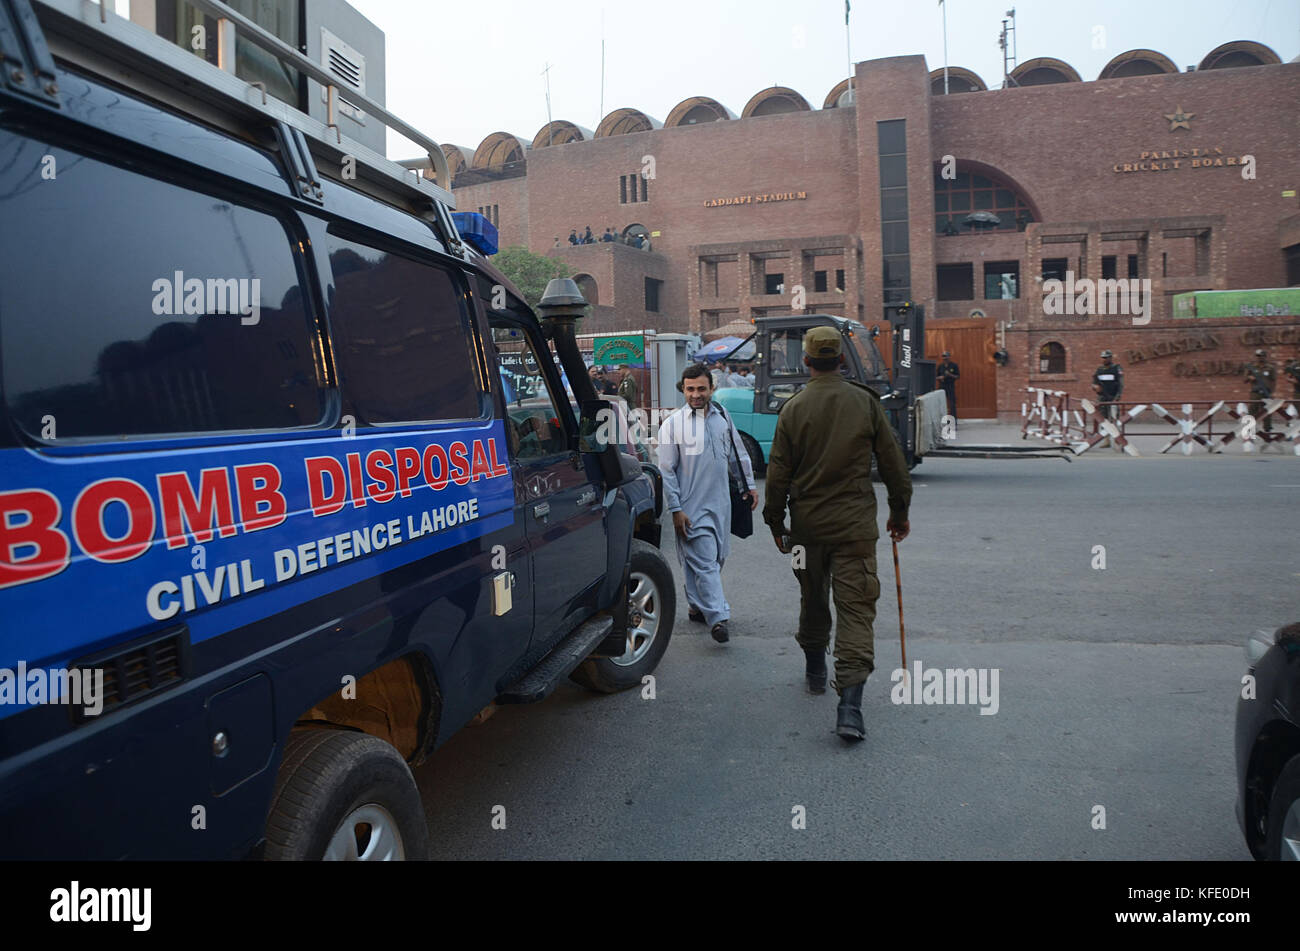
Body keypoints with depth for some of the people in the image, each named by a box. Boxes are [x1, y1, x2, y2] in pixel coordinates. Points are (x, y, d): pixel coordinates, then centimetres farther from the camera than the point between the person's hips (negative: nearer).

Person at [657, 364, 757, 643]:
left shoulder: (722, 417, 7)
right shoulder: (672, 424, -7)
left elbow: (738, 454, 19)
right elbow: (667, 471, -7)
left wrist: (749, 485, 16)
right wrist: (676, 509, -10)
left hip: (720, 503, 5)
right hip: (691, 506, -5)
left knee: (717, 558, 13)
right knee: (704, 562, -8)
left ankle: (698, 605, 30)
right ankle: (717, 617, -7)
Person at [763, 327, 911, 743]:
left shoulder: (793, 408, -3)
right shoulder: (866, 402, -1)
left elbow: (777, 473, -2)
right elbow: (893, 464, 3)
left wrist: (776, 522, 9)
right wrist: (899, 512, 15)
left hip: (807, 525, 1)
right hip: (855, 525, -1)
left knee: (813, 600, 20)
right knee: (856, 609, -2)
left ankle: (815, 670, 39)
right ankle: (850, 706, -11)